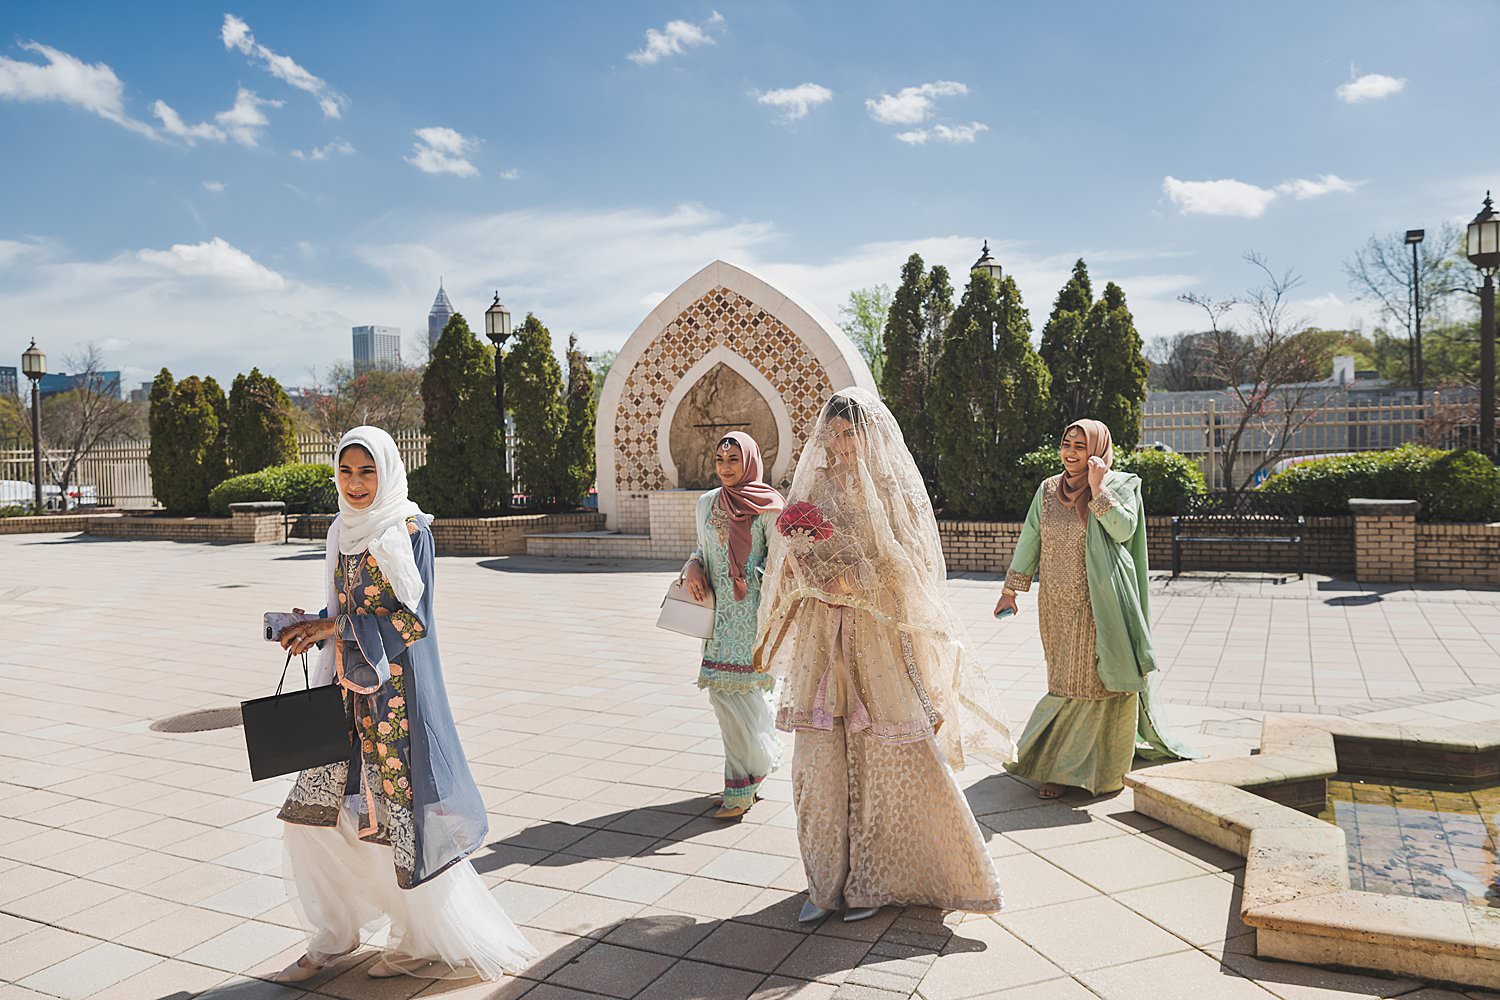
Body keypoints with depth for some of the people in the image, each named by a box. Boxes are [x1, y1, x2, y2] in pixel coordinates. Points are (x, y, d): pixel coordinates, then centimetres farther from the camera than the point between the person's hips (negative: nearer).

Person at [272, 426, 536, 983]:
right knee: (315, 812, 9)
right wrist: (310, 628, -2)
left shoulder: (409, 531, -11)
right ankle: (334, 934, 28)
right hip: (348, 687, 7)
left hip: (396, 691, -7)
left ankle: (435, 940, 18)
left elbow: (413, 618, -16)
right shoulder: (344, 532, 10)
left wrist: (333, 628, -16)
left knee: (401, 813, -1)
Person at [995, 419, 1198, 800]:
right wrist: (1011, 589, 15)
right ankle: (1064, 767, 21)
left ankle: (1106, 766, 13)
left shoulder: (1120, 485, -2)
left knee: (1102, 680, 1)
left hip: (1101, 602, -3)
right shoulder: (1048, 490, 8)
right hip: (1058, 606, 4)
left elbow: (1124, 530, -17)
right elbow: (1030, 541, 13)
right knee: (1066, 683, 9)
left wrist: (1098, 489, -20)